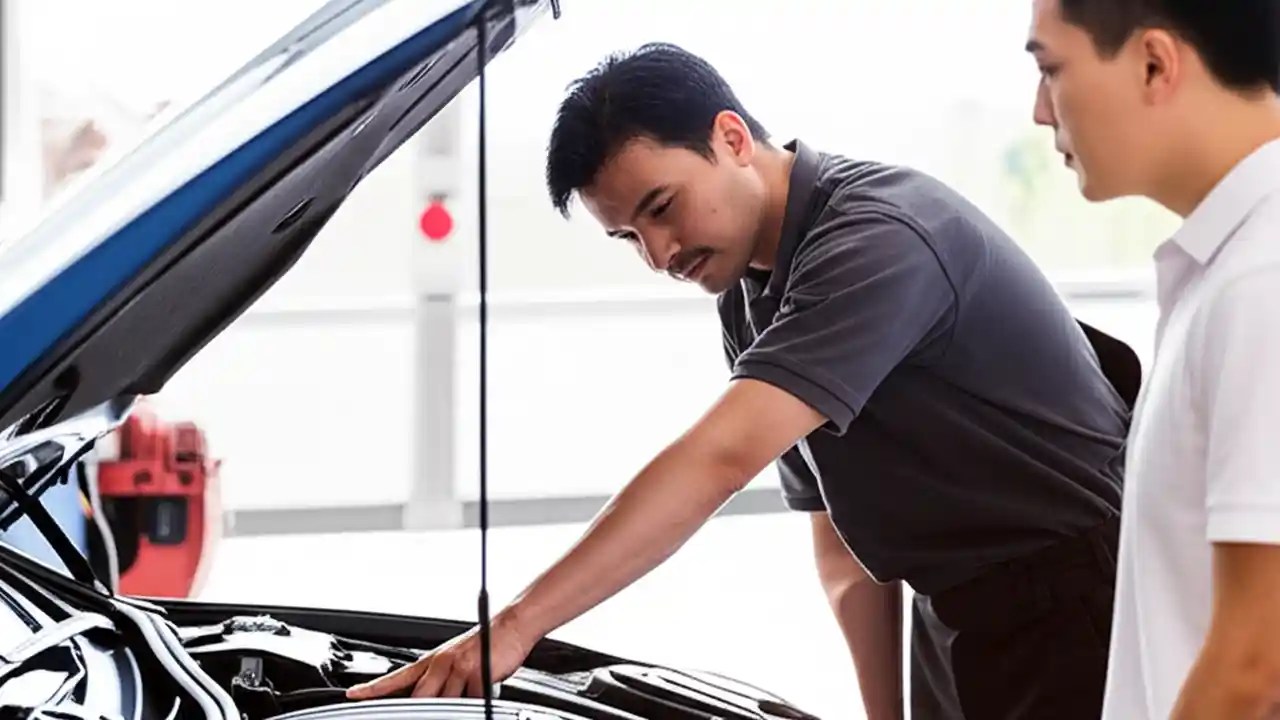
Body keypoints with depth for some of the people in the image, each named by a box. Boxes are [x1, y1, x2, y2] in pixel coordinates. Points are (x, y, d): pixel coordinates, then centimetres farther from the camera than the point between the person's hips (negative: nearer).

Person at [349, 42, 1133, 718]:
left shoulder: (878, 236, -24)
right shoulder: (754, 300, 7)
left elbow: (719, 460, -33)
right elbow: (842, 536, 11)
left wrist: (517, 625, -38)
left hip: (1076, 605, -8)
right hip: (956, 621, 8)